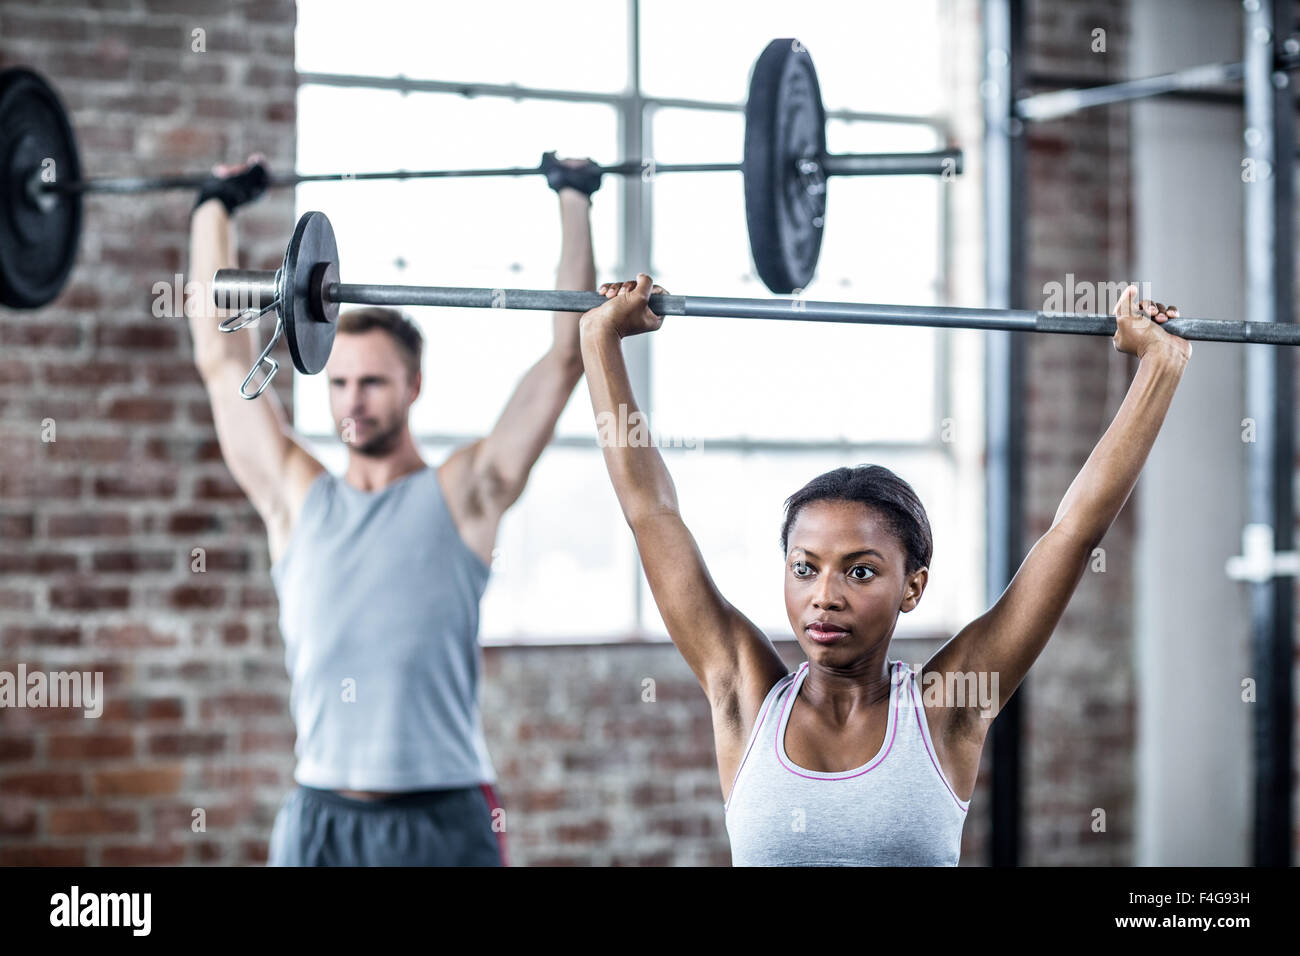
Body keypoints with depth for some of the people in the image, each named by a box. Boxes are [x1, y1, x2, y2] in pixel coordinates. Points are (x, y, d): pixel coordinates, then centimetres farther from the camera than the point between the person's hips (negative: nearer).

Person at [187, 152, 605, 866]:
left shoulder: (462, 495, 3)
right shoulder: (295, 496, 10)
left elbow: (566, 356, 3)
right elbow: (222, 358, 18)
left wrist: (574, 201, 8)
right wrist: (215, 206, 25)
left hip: (441, 818, -3)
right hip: (318, 822, 3)